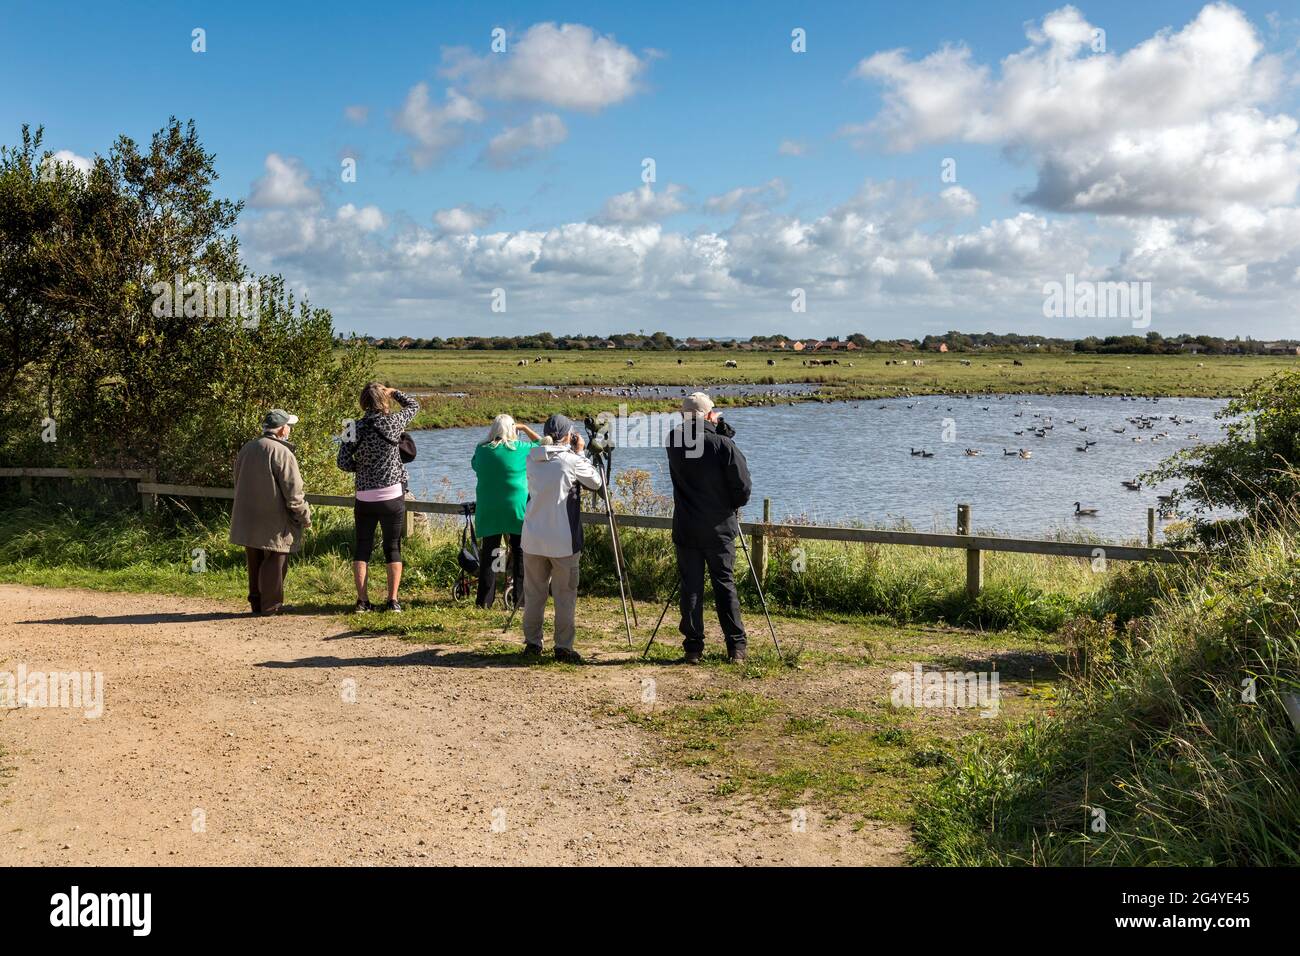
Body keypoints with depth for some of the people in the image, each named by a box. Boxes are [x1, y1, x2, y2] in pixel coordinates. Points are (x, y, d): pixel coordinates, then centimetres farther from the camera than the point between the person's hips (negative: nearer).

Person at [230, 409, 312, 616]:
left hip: (248, 521, 7)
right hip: (274, 524, -7)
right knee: (274, 564, 1)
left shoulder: (246, 449, 8)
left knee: (255, 564, 16)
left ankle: (256, 602, 23)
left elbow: (238, 483, 20)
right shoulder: (282, 453, -17)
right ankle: (271, 605, 5)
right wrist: (305, 516, -4)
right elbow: (293, 492, -16)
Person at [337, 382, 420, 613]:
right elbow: (414, 405, 11)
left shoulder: (355, 427, -3)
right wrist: (393, 392, 19)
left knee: (362, 548, 10)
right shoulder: (393, 422, -7)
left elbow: (343, 462, -3)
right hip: (392, 496, -1)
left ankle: (362, 600, 7)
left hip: (364, 498, 2)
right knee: (393, 548, 7)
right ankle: (393, 600, 4)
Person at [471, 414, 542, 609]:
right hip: (517, 509, -3)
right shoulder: (520, 448, -5)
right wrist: (525, 428, 15)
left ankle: (484, 600, 8)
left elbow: (474, 465, 22)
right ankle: (521, 599, 5)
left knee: (489, 553, 7)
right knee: (520, 553, 5)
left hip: (489, 510, 3)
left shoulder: (482, 449, 2)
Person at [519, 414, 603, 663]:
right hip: (562, 541, -4)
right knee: (565, 595, 4)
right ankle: (563, 646, 4)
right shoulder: (571, 460, -11)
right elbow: (595, 482, 2)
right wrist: (580, 453, 7)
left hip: (533, 539, 5)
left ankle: (532, 643, 18)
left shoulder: (532, 459, 3)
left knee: (534, 593, 13)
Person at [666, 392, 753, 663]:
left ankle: (693, 648, 7)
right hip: (720, 528, -2)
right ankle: (736, 646, 10)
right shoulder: (723, 445, -12)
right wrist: (731, 505, 9)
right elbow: (743, 487, -8)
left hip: (686, 529, 2)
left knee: (691, 588, 6)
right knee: (725, 585, 7)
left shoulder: (674, 441, -4)